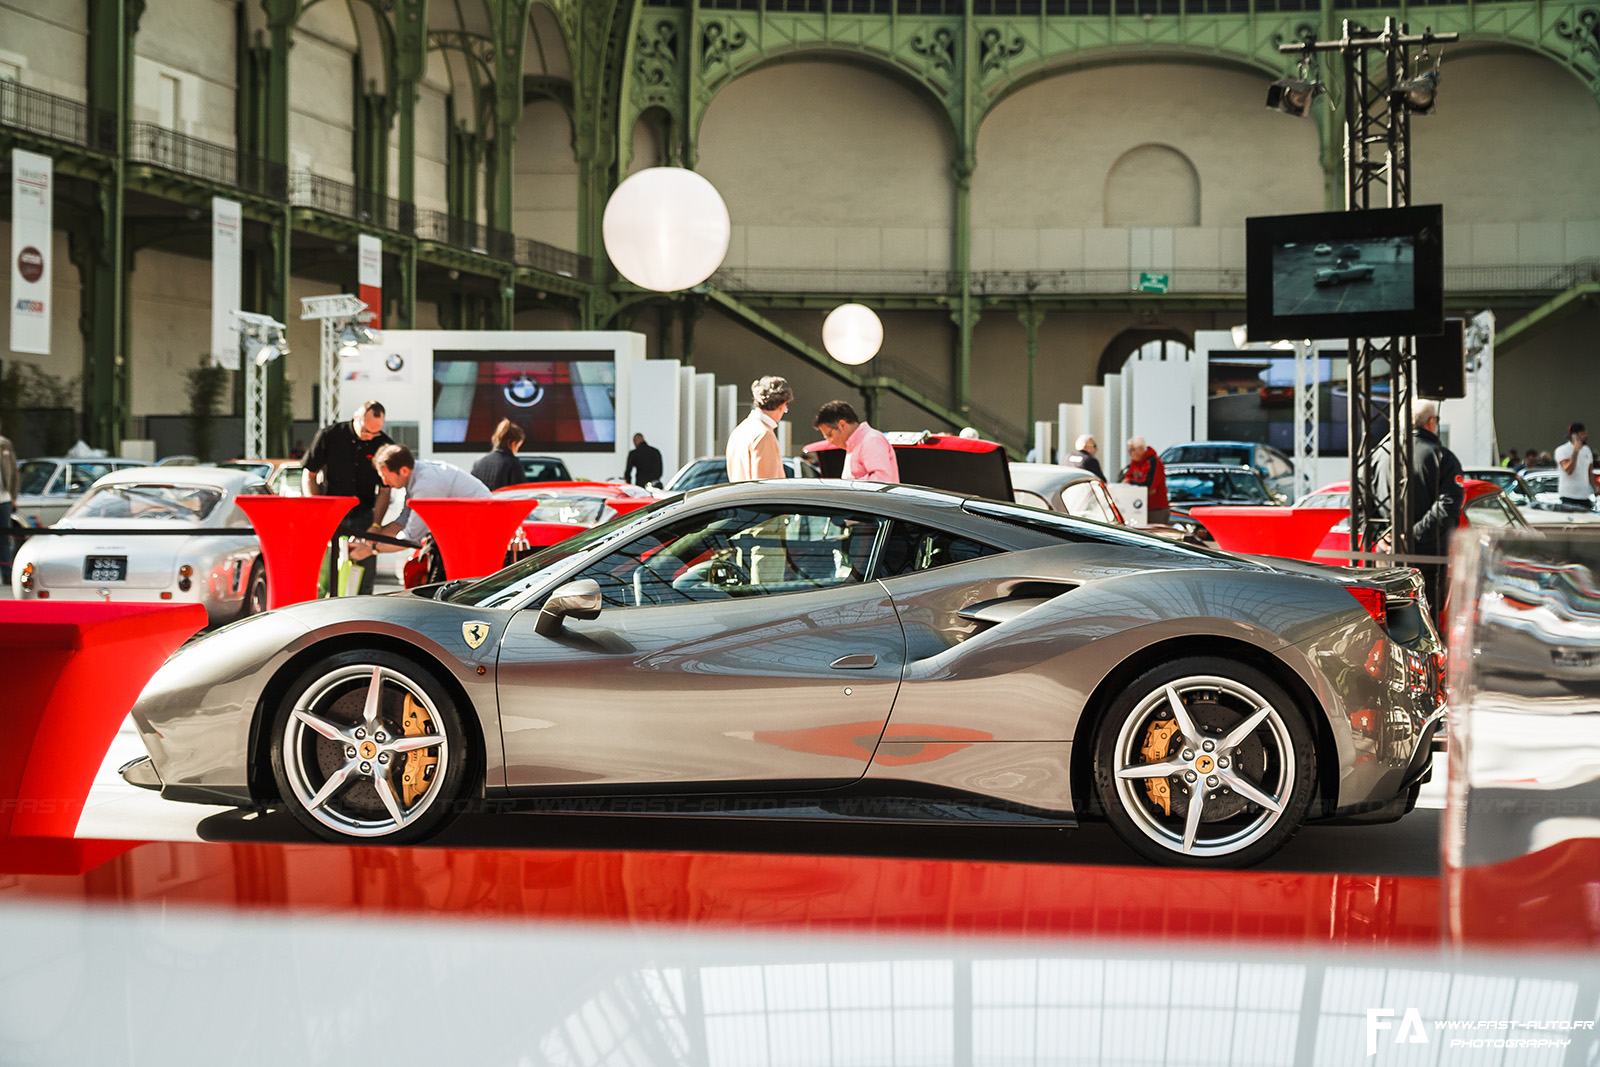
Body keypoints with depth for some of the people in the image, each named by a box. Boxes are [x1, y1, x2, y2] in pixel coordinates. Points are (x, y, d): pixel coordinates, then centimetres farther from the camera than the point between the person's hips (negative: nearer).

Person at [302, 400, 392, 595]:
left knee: (365, 576, -4)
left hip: (363, 516, 2)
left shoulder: (384, 445, -3)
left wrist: (375, 525, -10)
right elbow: (308, 476, 2)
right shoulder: (328, 436, -6)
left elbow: (384, 491, 1)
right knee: (325, 575, -9)